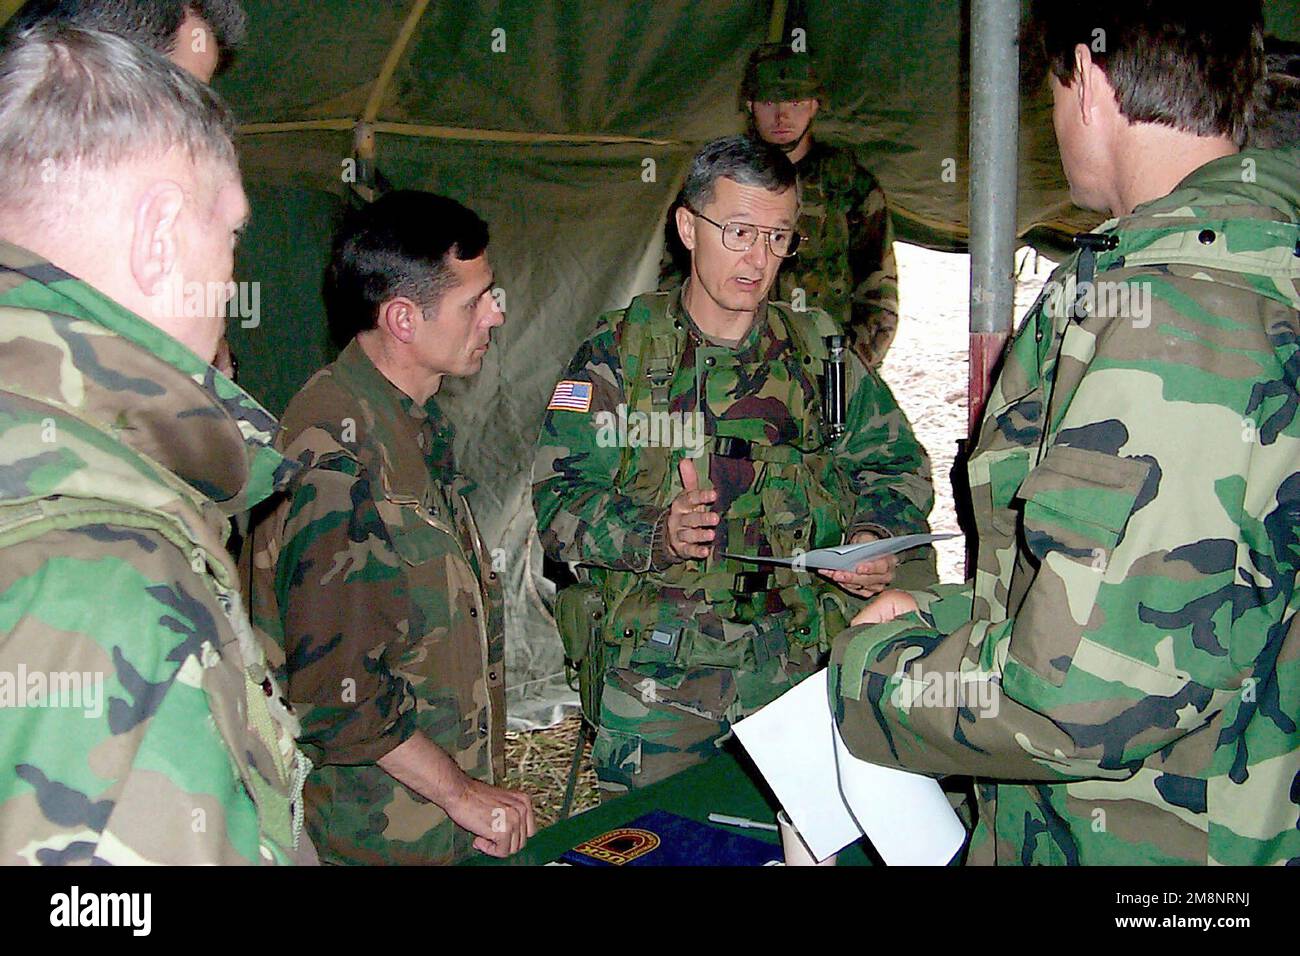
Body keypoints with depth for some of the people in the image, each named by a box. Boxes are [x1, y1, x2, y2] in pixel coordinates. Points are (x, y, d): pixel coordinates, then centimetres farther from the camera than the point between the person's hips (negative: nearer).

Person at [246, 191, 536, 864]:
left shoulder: (418, 421, 8)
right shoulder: (337, 453, -23)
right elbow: (331, 687, -25)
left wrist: (475, 782, 13)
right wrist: (461, 792, -15)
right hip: (375, 833, -8)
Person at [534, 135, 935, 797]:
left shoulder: (819, 355, 7)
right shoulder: (620, 351, -1)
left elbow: (896, 467, 15)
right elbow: (559, 496, -6)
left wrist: (876, 540, -6)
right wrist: (655, 535, -23)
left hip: (794, 669, 2)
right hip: (651, 670, -2)